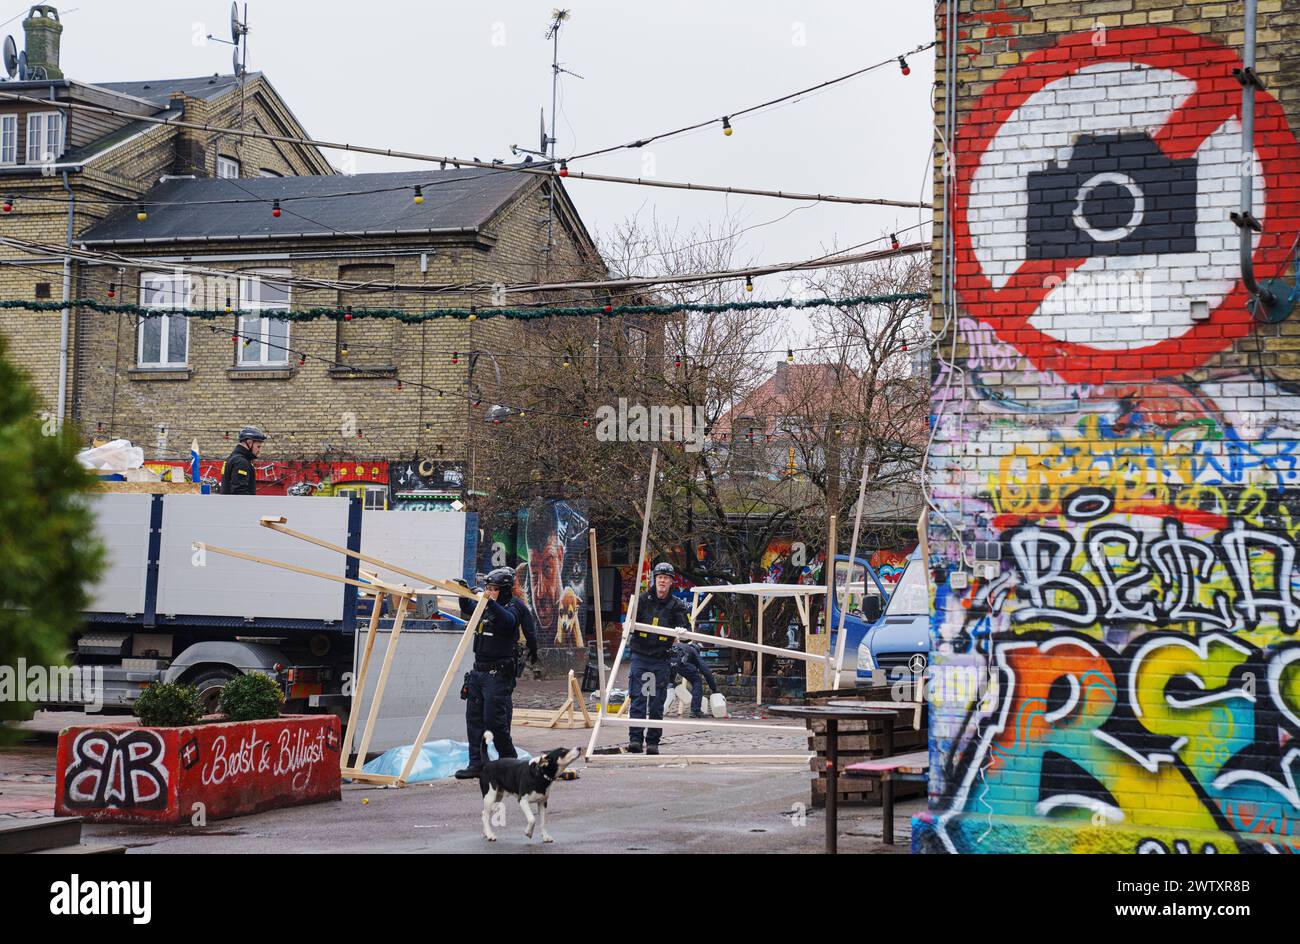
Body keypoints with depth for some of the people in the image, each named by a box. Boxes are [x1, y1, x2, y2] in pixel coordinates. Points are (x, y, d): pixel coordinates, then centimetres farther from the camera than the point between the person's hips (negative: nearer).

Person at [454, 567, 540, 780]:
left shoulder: (512, 607, -8)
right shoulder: (485, 606, 13)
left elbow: (509, 620, -29)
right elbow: (467, 608, 29)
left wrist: (491, 603, -43)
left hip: (499, 674, -8)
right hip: (479, 670, 8)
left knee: (494, 720, -8)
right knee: (474, 718, 5)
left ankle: (509, 761, 9)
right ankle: (477, 764, 8)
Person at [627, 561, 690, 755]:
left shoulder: (676, 605, 5)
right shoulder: (643, 599, 5)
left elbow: (687, 627, -2)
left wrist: (681, 631, -25)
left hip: (662, 660, 1)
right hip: (640, 656, -1)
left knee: (657, 703, 4)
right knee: (638, 699, -6)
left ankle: (653, 742, 10)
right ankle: (635, 739, -5)